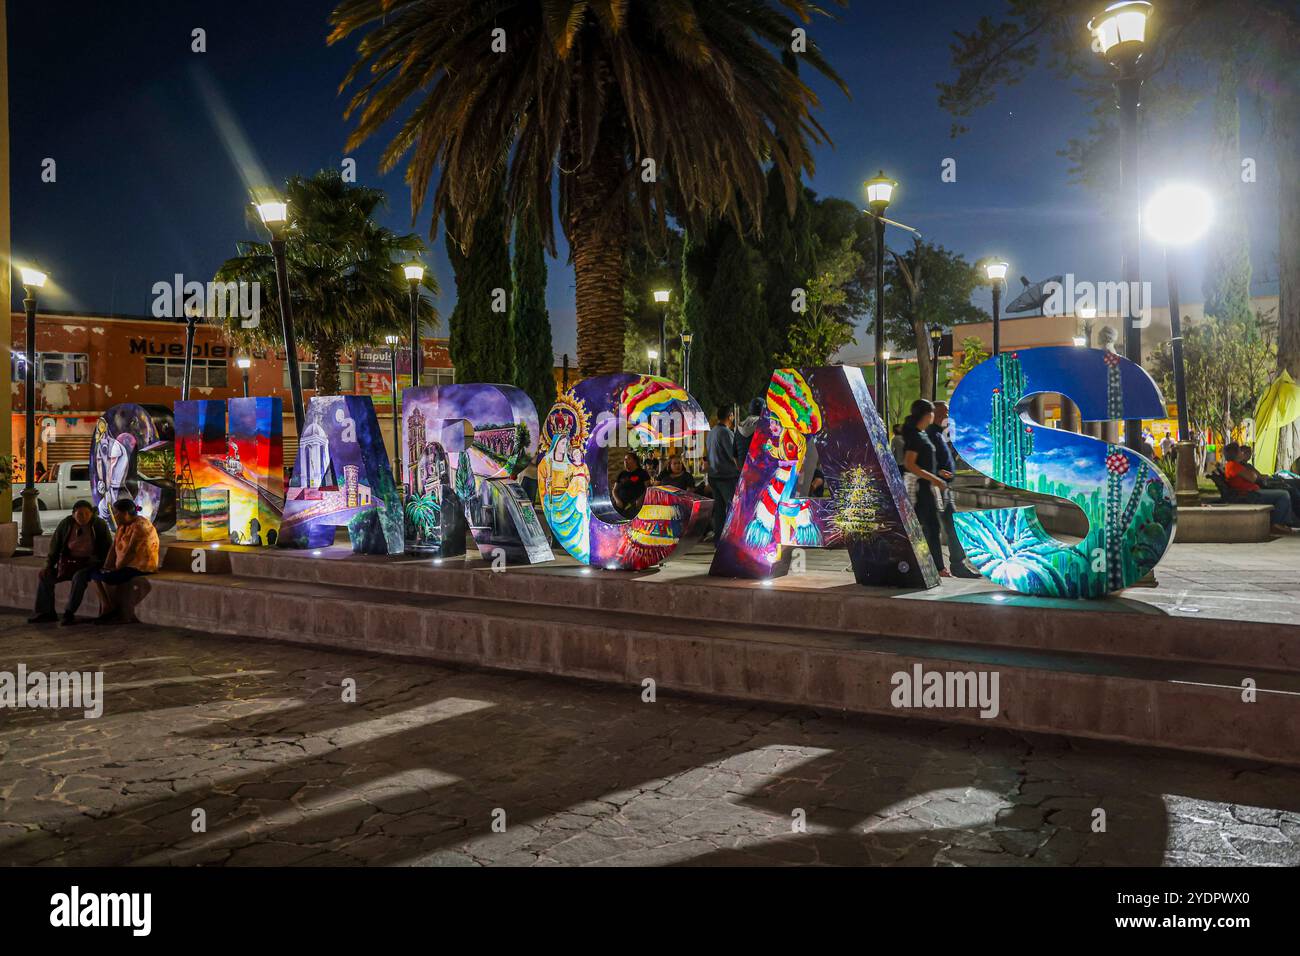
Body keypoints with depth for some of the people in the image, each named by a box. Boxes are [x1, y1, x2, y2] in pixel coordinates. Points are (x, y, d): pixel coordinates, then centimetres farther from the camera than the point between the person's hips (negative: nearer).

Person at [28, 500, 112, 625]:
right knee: (45, 575, -7)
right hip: (68, 562, 5)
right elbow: (55, 545, 9)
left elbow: (108, 548, -2)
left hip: (90, 562, -5)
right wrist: (49, 565, 1)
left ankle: (69, 613, -24)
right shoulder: (65, 524, 2)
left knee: (79, 577, -33)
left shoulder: (100, 525, -6)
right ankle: (46, 613, 1)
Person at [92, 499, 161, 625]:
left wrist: (117, 568, -16)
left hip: (141, 566, -10)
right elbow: (114, 547, 10)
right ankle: (106, 608, 2)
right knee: (95, 574, 4)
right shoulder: (122, 525, 13)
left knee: (106, 578, -24)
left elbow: (131, 551, -23)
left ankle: (117, 614, -10)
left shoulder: (140, 525, -19)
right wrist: (107, 566, 0)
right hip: (128, 565, 10)